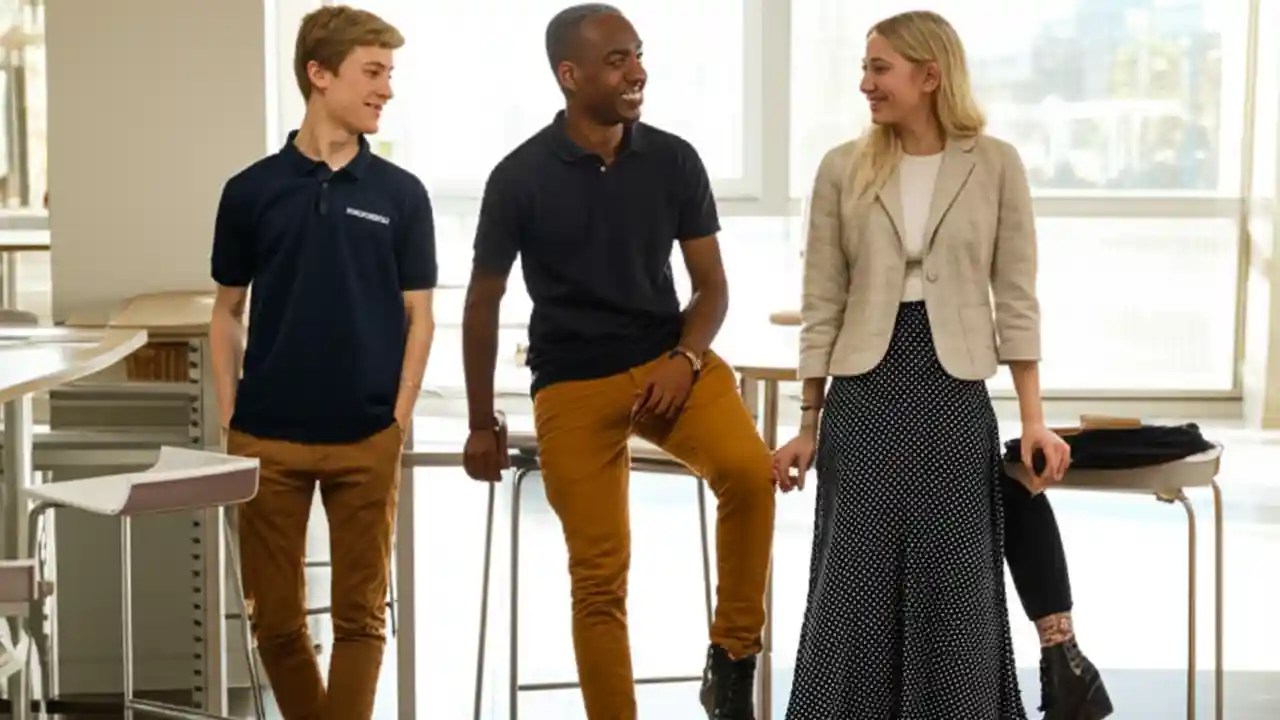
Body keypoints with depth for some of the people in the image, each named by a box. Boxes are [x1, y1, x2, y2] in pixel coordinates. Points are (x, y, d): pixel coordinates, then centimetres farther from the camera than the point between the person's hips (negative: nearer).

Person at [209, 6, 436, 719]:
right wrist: (230, 420, 2)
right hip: (268, 439, 1)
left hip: (365, 440, 0)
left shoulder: (401, 193, 2)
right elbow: (228, 311, 9)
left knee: (361, 614, 3)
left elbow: (418, 318, 4)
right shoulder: (252, 190, 2)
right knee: (275, 617, 7)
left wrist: (398, 425, -4)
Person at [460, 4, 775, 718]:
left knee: (751, 470, -27)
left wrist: (685, 358, -13)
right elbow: (484, 302, 3)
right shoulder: (521, 176, -7)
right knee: (600, 577, -2)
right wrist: (482, 424, 6)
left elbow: (712, 285, 6)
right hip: (573, 381, -1)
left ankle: (733, 657, -10)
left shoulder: (674, 160, -2)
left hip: (669, 358, 1)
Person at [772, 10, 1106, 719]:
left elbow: (1015, 300, 1)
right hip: (864, 391, 1)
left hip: (954, 392, -1)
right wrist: (809, 422, 5)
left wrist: (1033, 417, -4)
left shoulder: (996, 164, 0)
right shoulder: (843, 168, 3)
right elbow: (822, 305, 5)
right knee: (856, 581, 2)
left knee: (953, 583, 4)